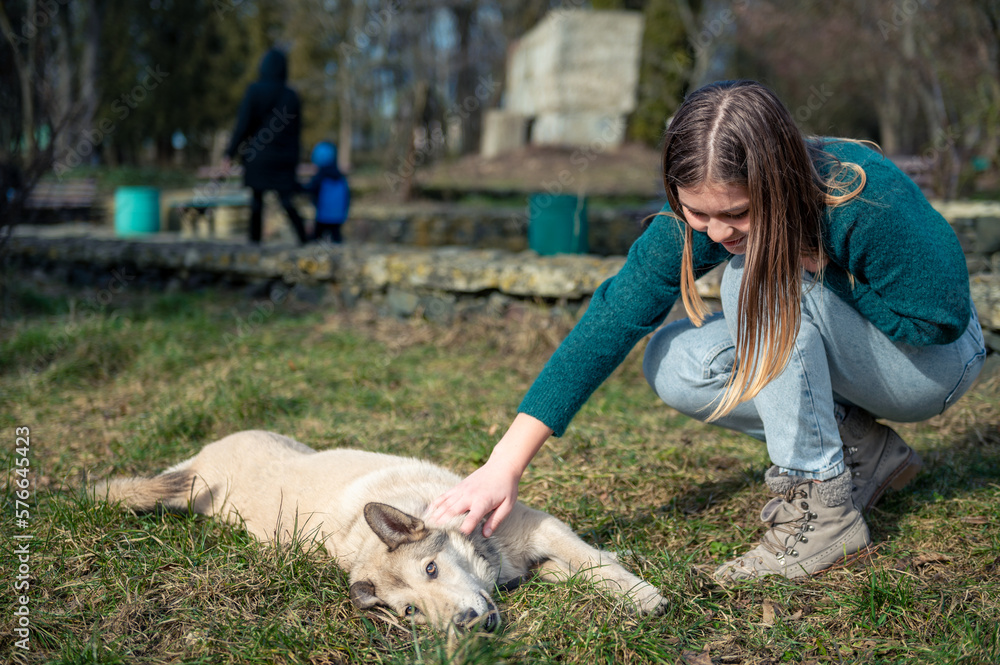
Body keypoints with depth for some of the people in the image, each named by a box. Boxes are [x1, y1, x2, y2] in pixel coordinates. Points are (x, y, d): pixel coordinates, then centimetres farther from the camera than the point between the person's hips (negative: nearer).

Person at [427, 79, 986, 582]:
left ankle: (824, 507, -25)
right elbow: (610, 322, -26)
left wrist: (817, 271, -28)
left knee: (759, 277, -31)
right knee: (672, 364, -19)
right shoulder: (693, 221, -22)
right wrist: (507, 463, -33)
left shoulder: (868, 199, -34)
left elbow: (943, 320, -22)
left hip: (933, 359, -5)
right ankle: (864, 451, -3)